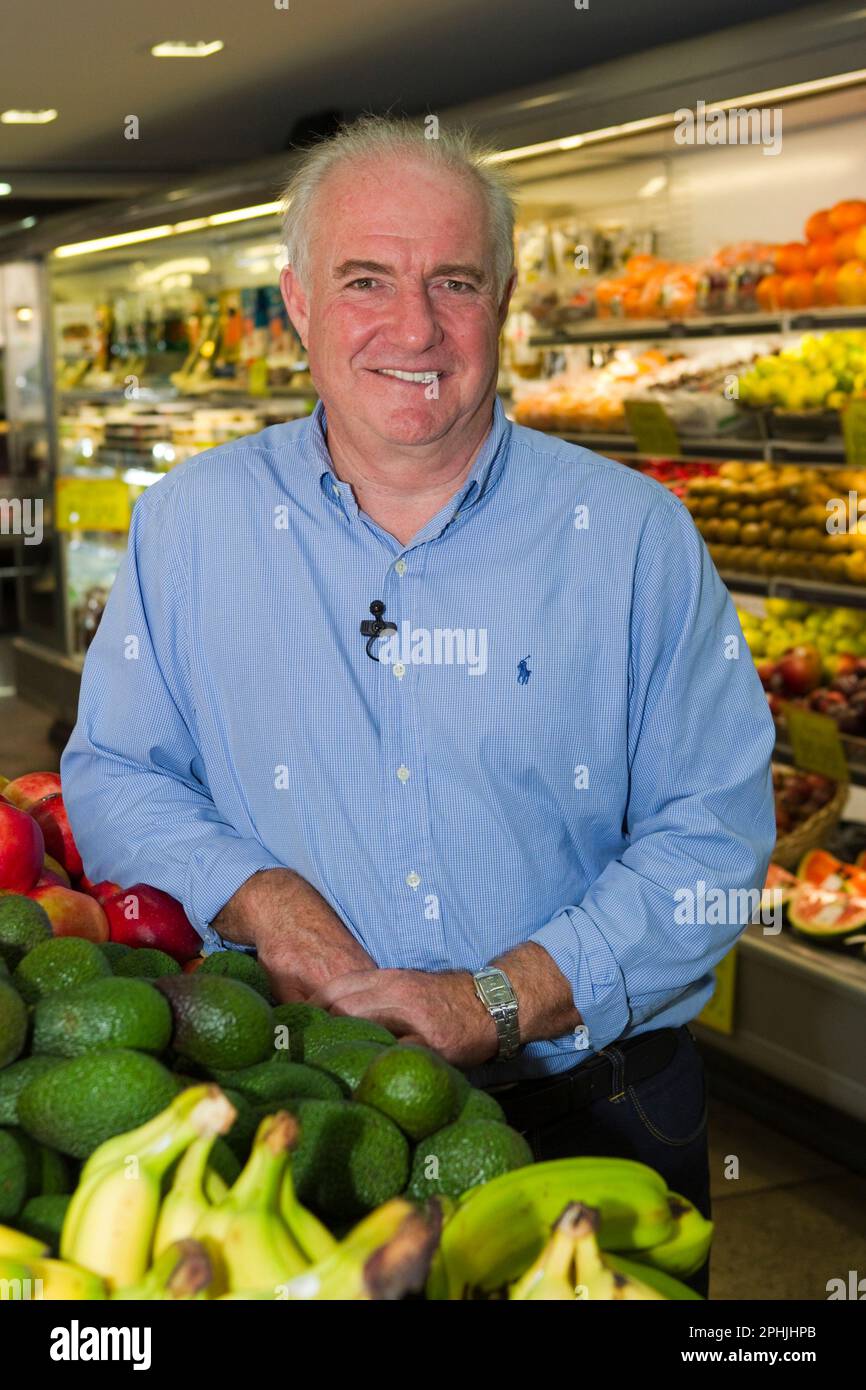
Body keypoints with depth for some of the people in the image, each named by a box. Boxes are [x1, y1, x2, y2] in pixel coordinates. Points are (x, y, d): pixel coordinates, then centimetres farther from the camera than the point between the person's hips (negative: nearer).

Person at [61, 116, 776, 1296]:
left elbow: (717, 834, -6)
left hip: (590, 1106, 0)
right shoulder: (191, 522, 2)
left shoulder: (633, 534, -3)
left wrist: (499, 1001, -17)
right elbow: (112, 774, 6)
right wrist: (257, 896, -13)